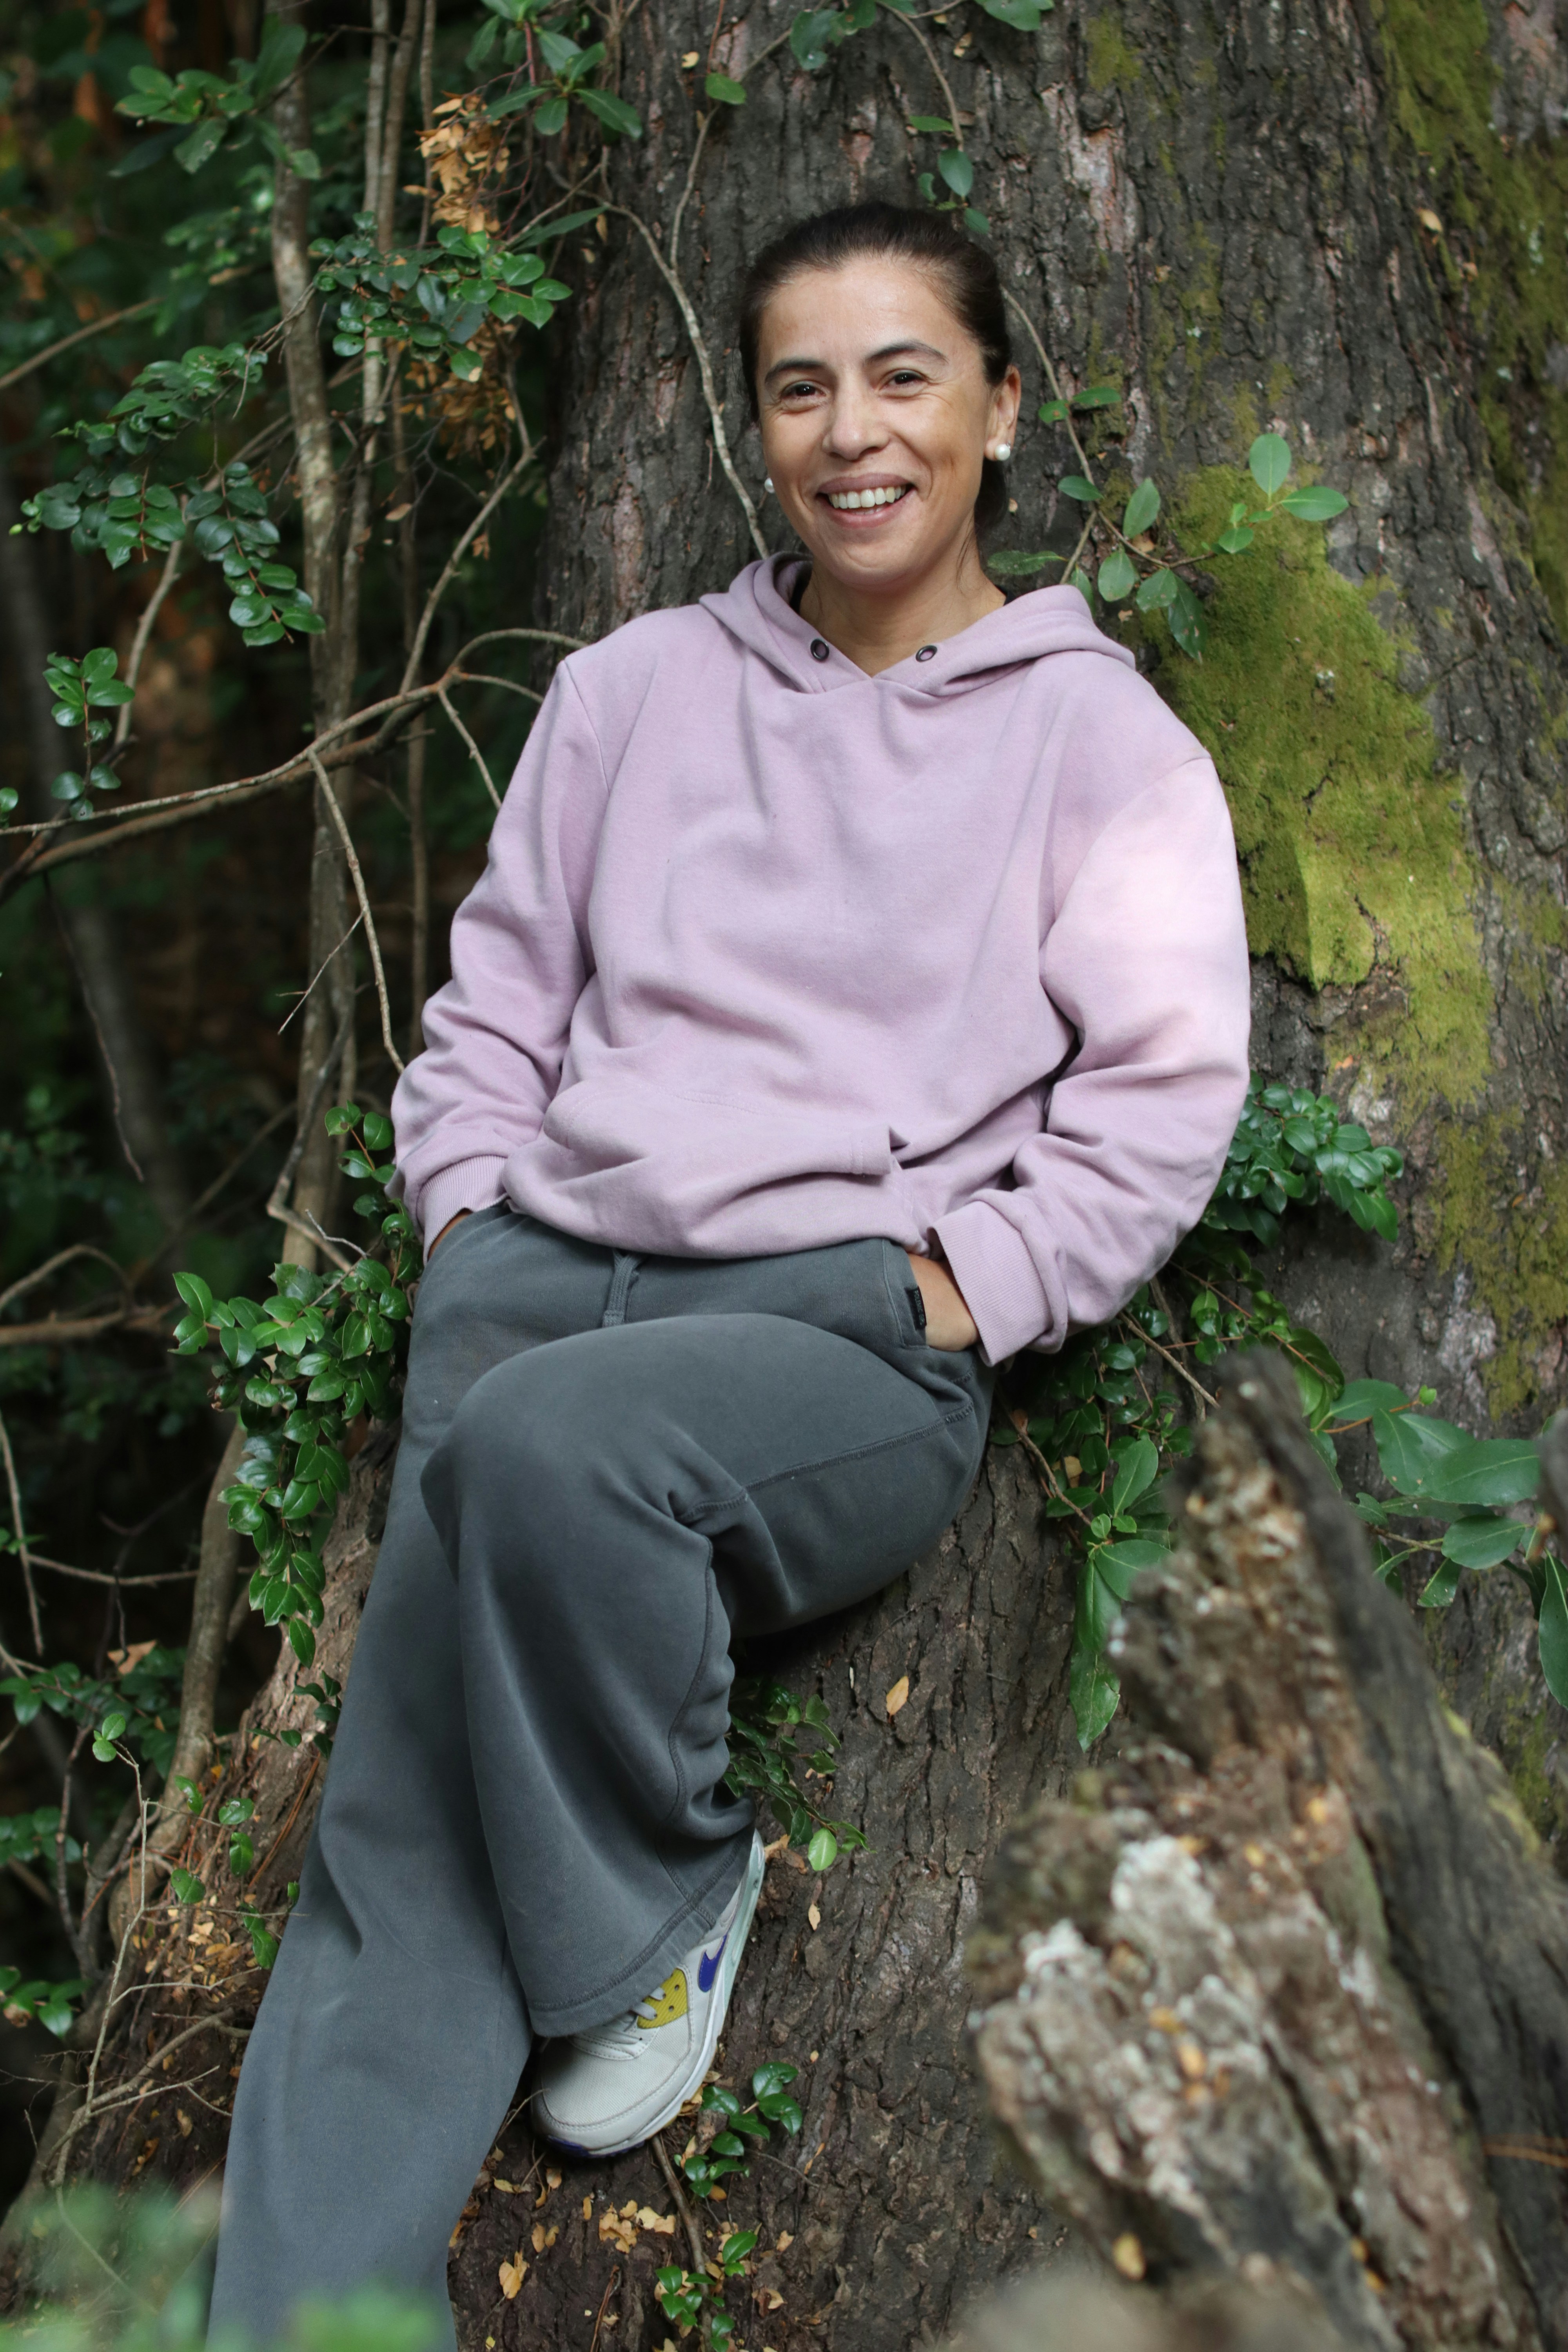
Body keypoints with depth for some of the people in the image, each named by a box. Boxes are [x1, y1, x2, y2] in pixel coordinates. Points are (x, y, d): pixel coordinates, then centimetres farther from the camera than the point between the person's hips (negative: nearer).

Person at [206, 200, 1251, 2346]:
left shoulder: (1100, 737, 9)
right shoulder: (636, 688, 19)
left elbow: (1162, 1096, 2)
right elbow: (497, 1003, 20)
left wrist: (949, 1295, -9)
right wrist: (470, 1227, 4)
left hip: (858, 1335, -3)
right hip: (552, 1268, 3)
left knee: (543, 1441, -37)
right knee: (401, 1837, -18)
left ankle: (662, 1897, -13)